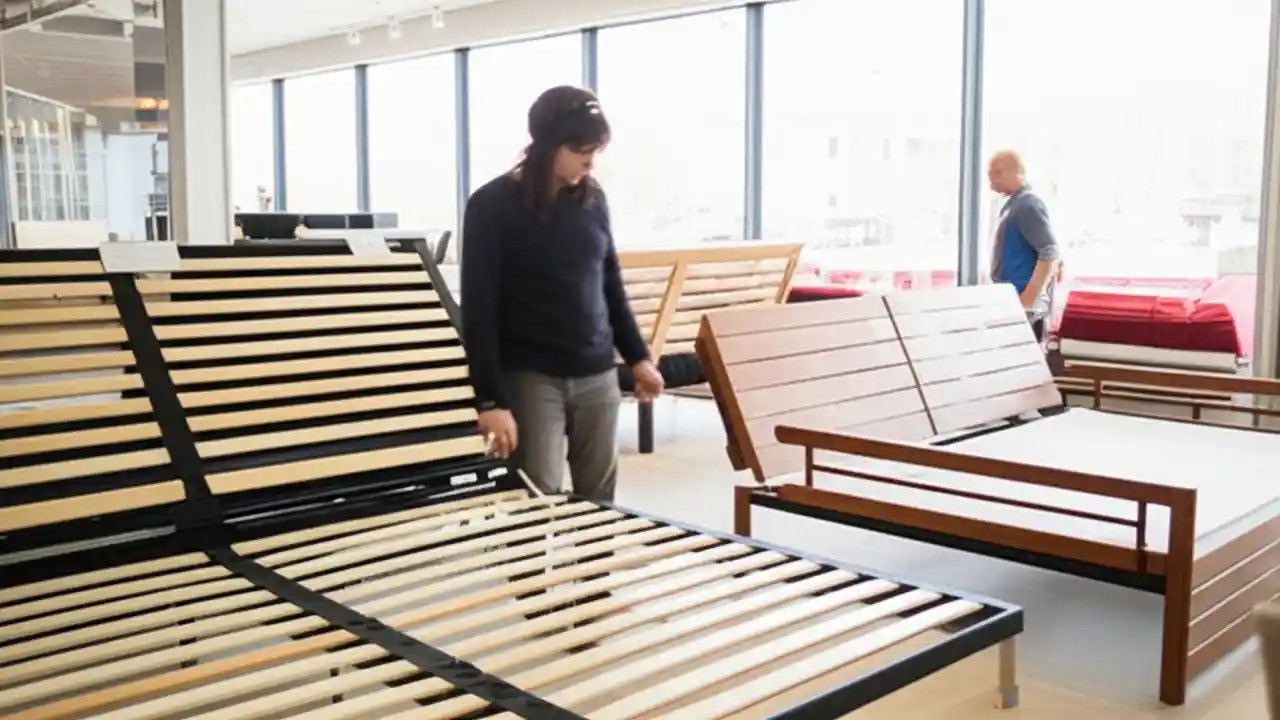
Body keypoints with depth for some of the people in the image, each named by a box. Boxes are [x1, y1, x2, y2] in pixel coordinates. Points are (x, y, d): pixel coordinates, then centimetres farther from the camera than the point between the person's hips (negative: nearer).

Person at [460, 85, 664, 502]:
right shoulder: (492, 206, -8)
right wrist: (490, 399, -15)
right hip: (529, 378, -4)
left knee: (598, 500, 8)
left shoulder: (593, 199, 6)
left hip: (597, 375, 5)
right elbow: (478, 310, -10)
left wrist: (637, 356, 15)